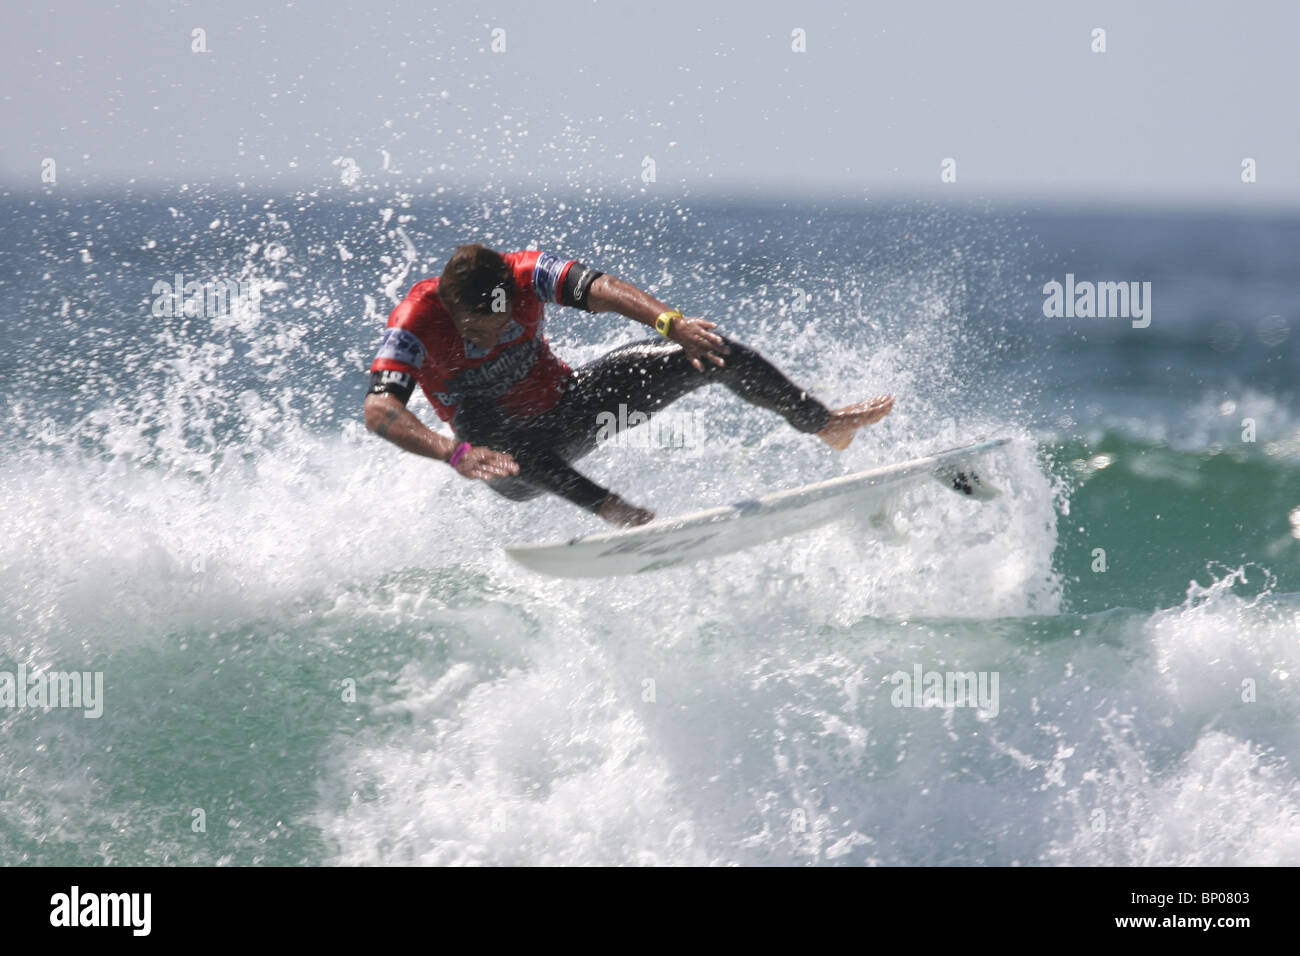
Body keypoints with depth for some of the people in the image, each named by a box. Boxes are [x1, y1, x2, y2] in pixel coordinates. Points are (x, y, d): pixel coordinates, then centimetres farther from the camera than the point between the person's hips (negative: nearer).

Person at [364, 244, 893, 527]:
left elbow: (597, 287, -37)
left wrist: (669, 321, -57)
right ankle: (612, 509, -50)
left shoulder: (523, 274, -22)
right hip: (509, 451, -3)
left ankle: (826, 424, 12)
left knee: (712, 354, -6)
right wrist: (453, 453, -60)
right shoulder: (414, 325, -30)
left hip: (565, 402, 3)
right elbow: (380, 409, -43)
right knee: (480, 420, -43)